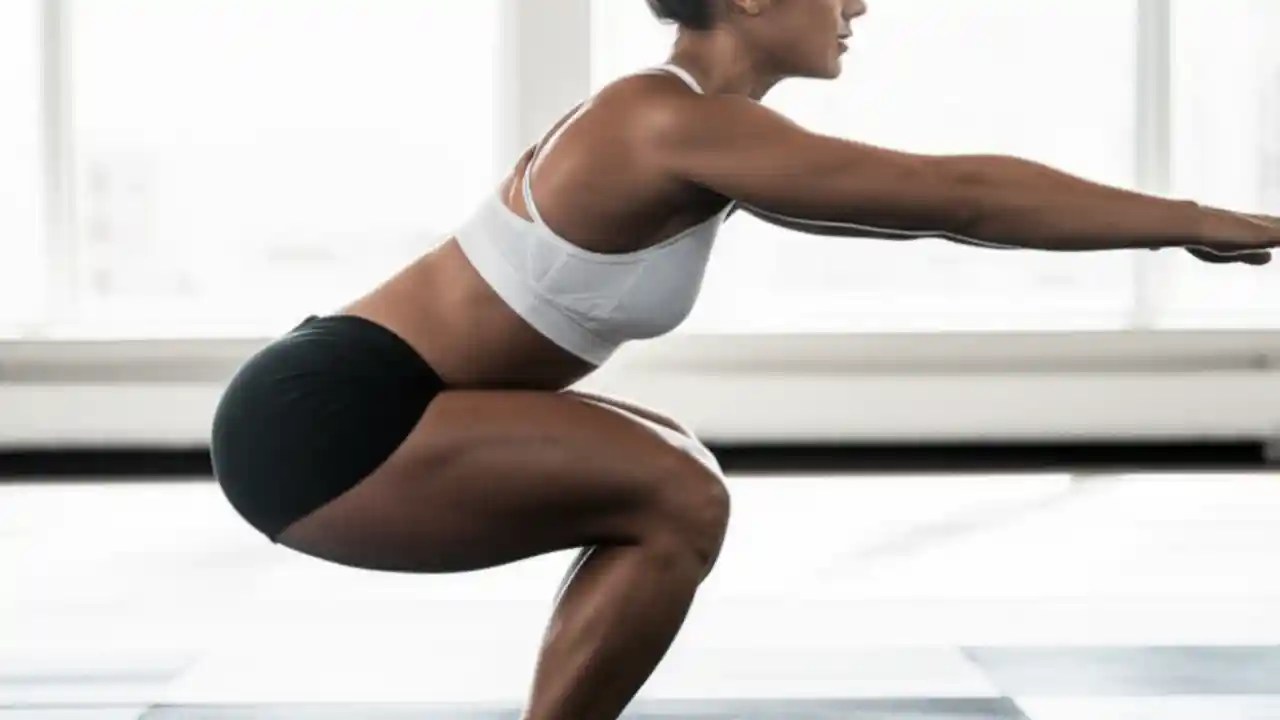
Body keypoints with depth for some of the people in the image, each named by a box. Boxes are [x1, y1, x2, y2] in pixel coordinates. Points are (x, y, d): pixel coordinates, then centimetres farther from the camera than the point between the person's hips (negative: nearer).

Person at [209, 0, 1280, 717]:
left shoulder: (680, 122, 12)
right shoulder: (680, 124, -18)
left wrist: (1164, 221, 23)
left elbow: (922, 199, 21)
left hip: (341, 411, 10)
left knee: (668, 484, 15)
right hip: (318, 426, -10)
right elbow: (954, 194, -17)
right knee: (676, 505, -14)